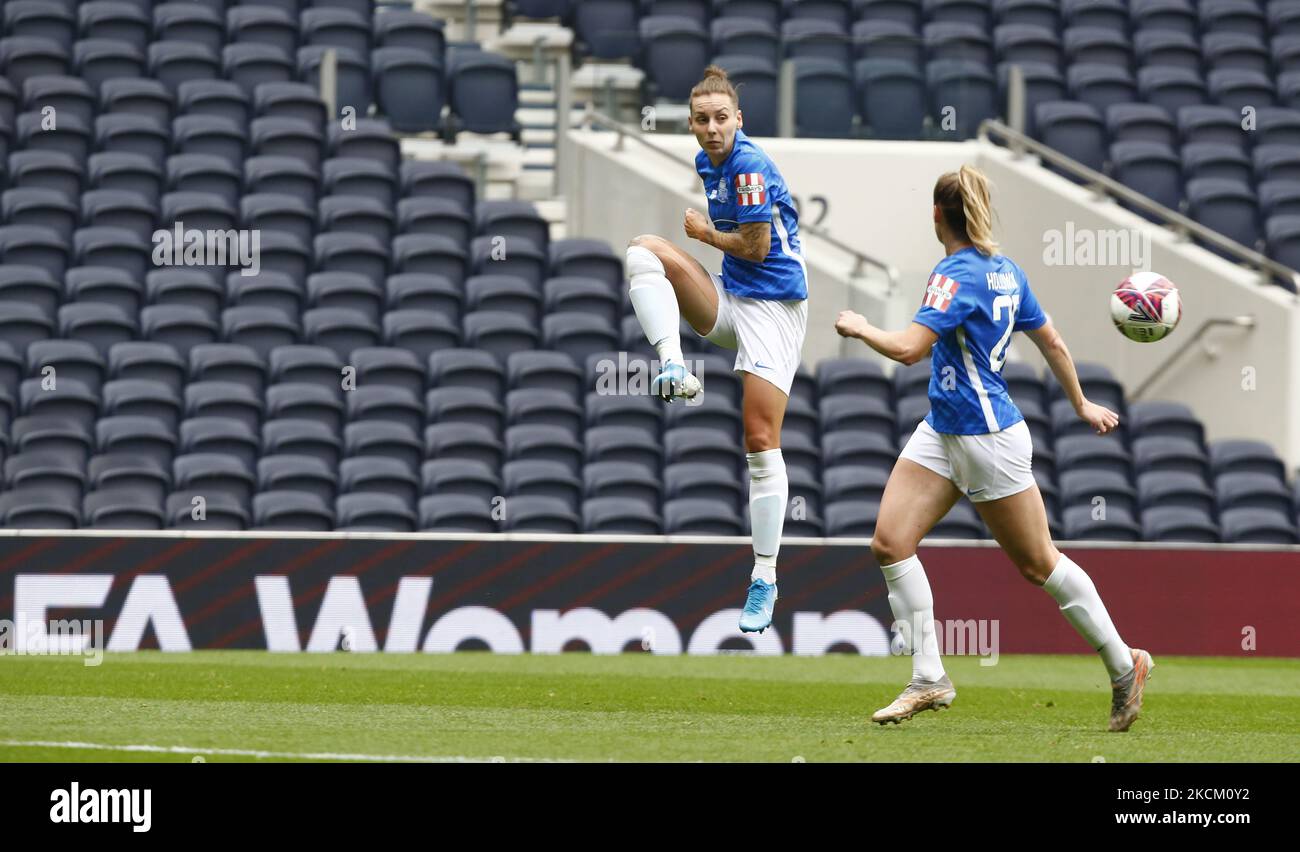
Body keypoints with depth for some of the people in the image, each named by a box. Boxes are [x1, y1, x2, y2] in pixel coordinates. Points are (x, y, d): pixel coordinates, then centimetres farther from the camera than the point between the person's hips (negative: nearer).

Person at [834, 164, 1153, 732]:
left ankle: (1125, 666, 18)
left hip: (988, 440, -9)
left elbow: (908, 349, -28)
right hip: (942, 430, 9)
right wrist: (1081, 404, 30)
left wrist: (859, 327, -10)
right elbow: (1052, 342, 17)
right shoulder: (1005, 272, 7)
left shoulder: (958, 275, -20)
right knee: (890, 541, -3)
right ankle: (929, 679, -2)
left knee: (1037, 563, 4)